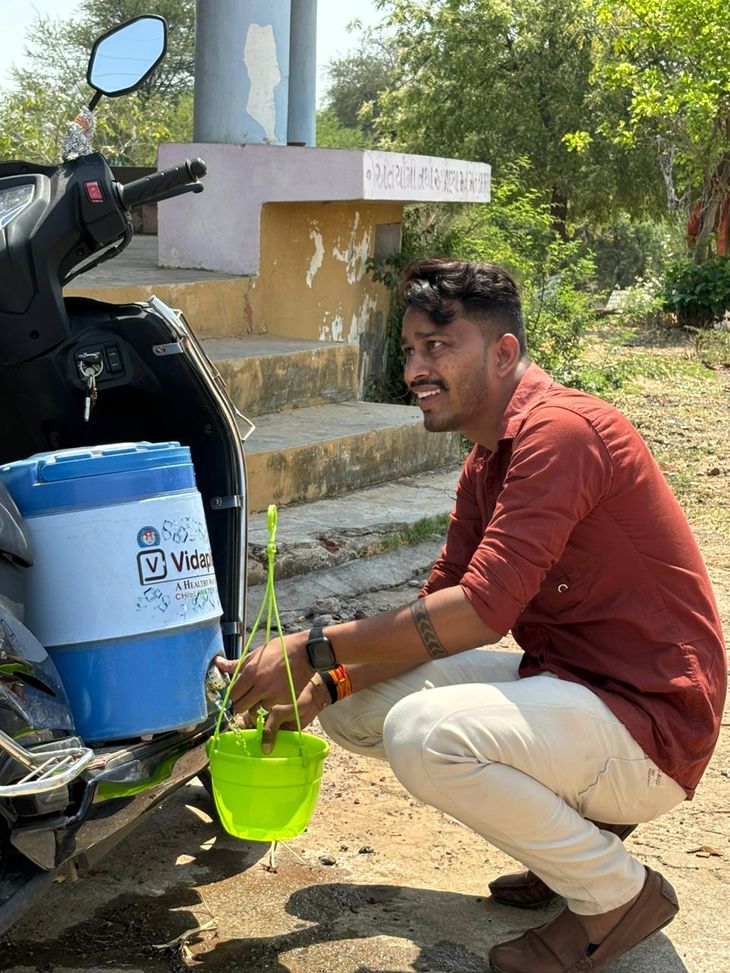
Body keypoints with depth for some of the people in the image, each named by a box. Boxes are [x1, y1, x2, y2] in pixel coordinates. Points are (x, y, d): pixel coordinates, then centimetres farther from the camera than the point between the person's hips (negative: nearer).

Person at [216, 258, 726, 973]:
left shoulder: (560, 430, -21)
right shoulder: (487, 460, 12)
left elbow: (479, 611, -27)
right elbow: (439, 606, 10)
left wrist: (313, 649, -22)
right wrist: (323, 685, -4)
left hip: (648, 726, -10)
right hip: (563, 682, 10)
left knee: (422, 733, -30)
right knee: (357, 704, 6)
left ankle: (616, 893, -6)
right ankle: (580, 825, 13)